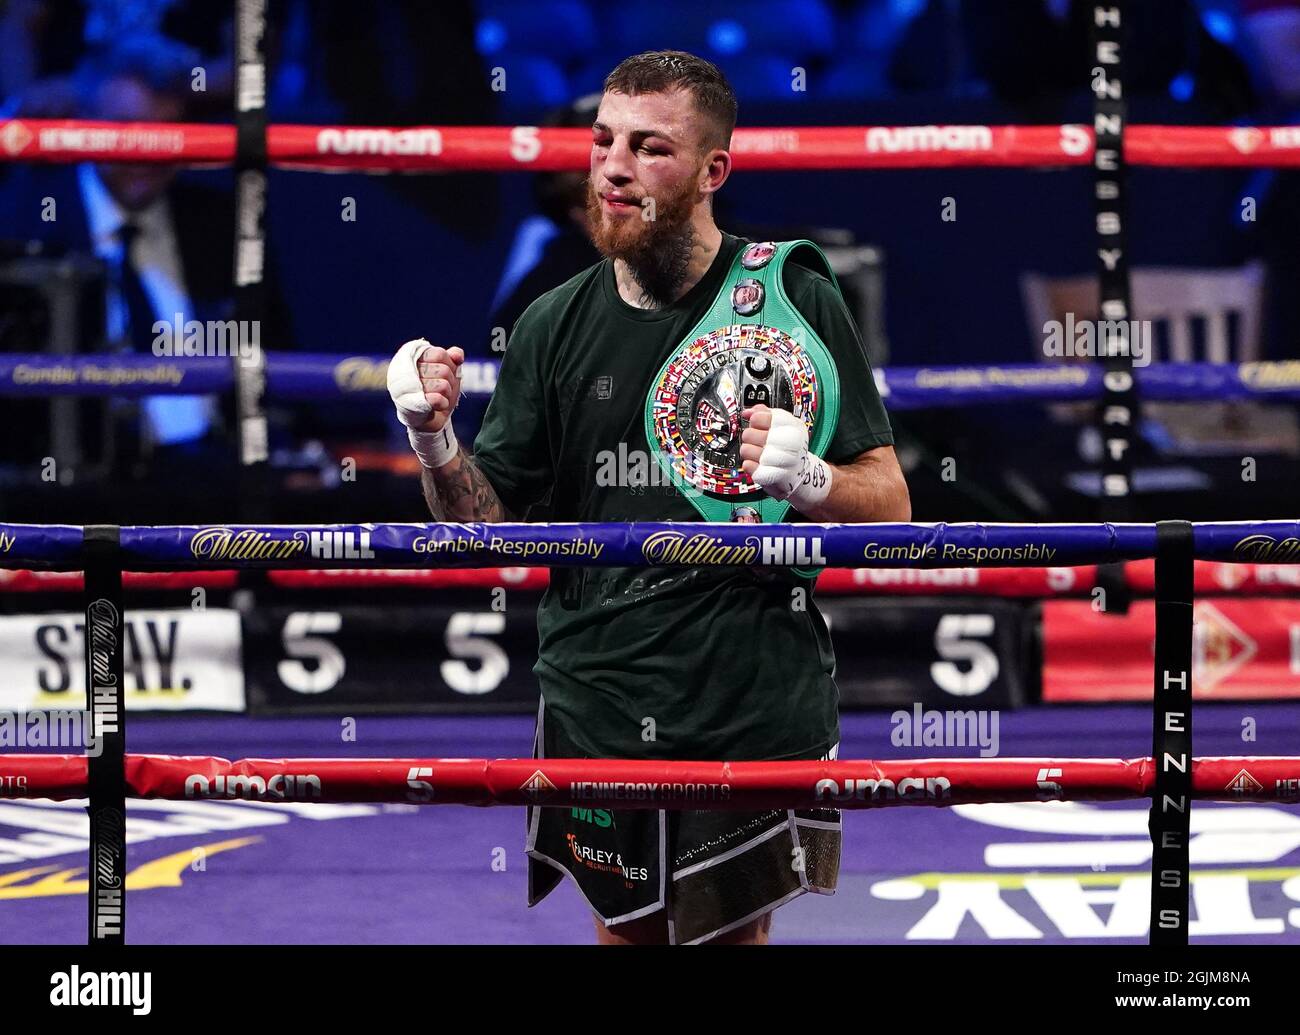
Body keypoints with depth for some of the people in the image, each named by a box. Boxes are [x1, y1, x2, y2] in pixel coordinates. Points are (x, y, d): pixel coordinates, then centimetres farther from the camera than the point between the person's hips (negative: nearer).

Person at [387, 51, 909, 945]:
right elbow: (487, 528, 4)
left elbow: (889, 508, -5)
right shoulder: (554, 325, 3)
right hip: (596, 709, 3)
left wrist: (805, 478, -25)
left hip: (756, 708, -3)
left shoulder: (794, 301, -6)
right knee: (626, 931, 12)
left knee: (737, 933, 6)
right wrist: (436, 443, -14)